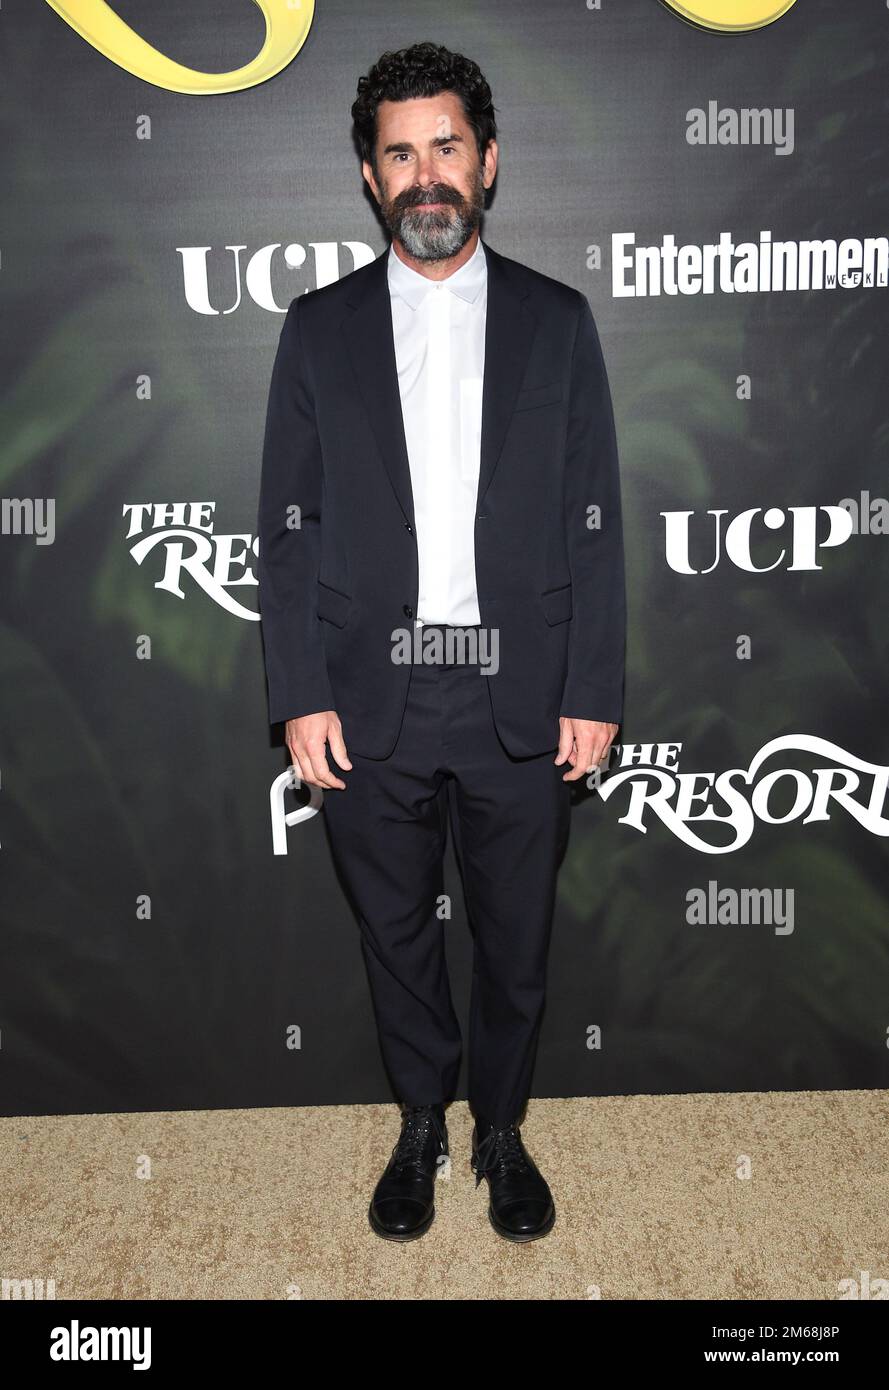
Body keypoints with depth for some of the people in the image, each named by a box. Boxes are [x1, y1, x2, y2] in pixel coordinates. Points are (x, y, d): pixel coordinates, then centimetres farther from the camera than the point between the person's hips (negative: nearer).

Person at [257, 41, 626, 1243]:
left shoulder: (557, 321, 3)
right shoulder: (321, 327, 3)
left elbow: (594, 522, 1)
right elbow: (288, 527, 2)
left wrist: (593, 692, -4)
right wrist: (301, 695, -5)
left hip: (522, 702, 0)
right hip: (371, 702, 1)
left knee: (516, 941, 13)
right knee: (397, 937, 16)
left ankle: (501, 1130, 38)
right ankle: (422, 1127, 39)